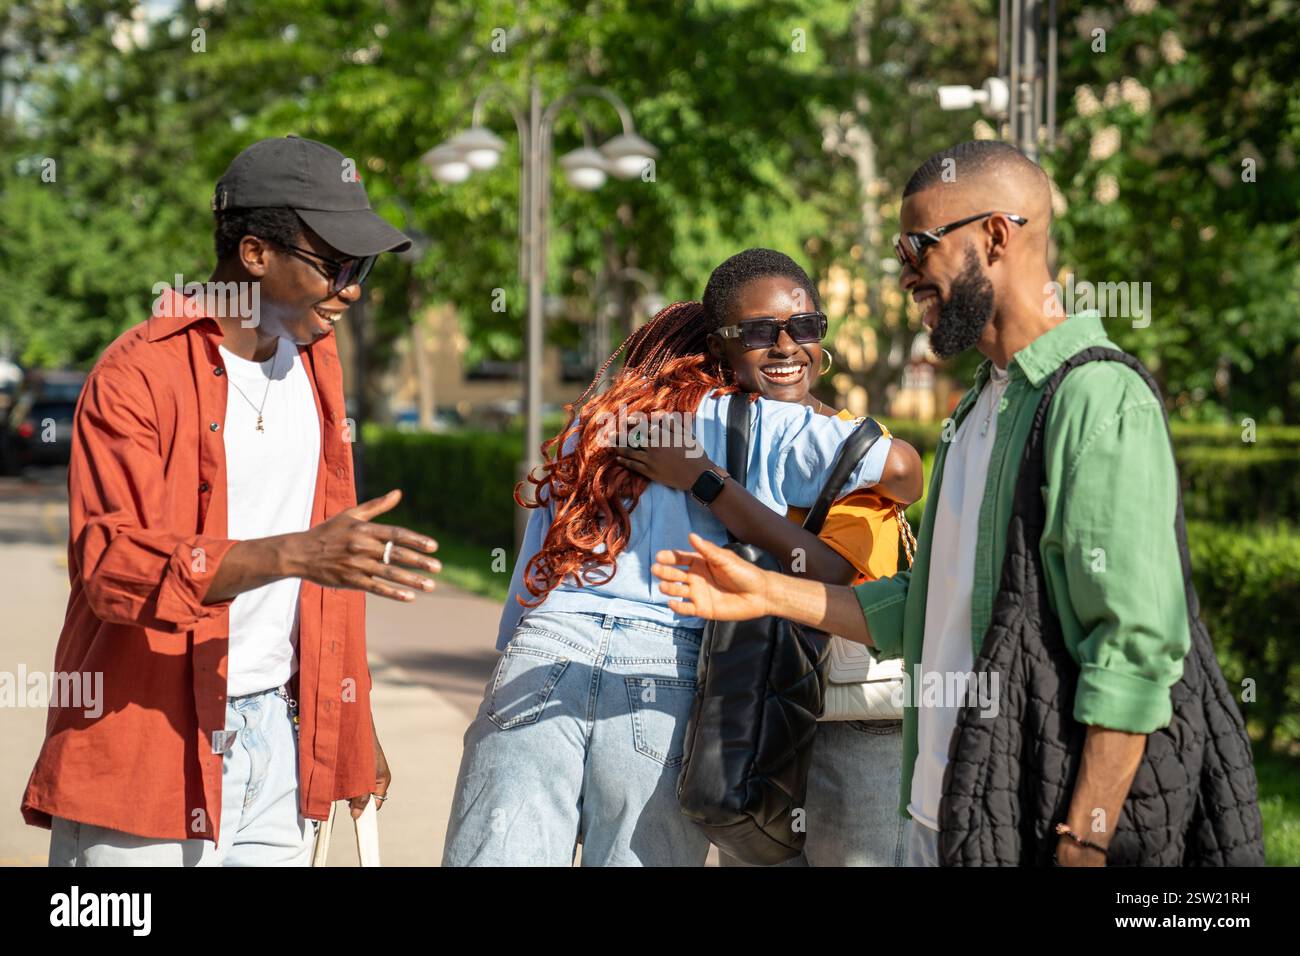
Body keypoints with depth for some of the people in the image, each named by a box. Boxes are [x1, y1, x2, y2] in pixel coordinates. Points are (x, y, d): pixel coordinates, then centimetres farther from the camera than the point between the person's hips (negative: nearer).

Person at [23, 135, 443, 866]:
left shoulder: (314, 359, 12)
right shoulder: (140, 375, -11)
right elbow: (109, 562, -21)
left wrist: (351, 725, 18)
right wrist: (295, 554, -31)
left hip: (278, 737, 6)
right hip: (149, 746, -6)